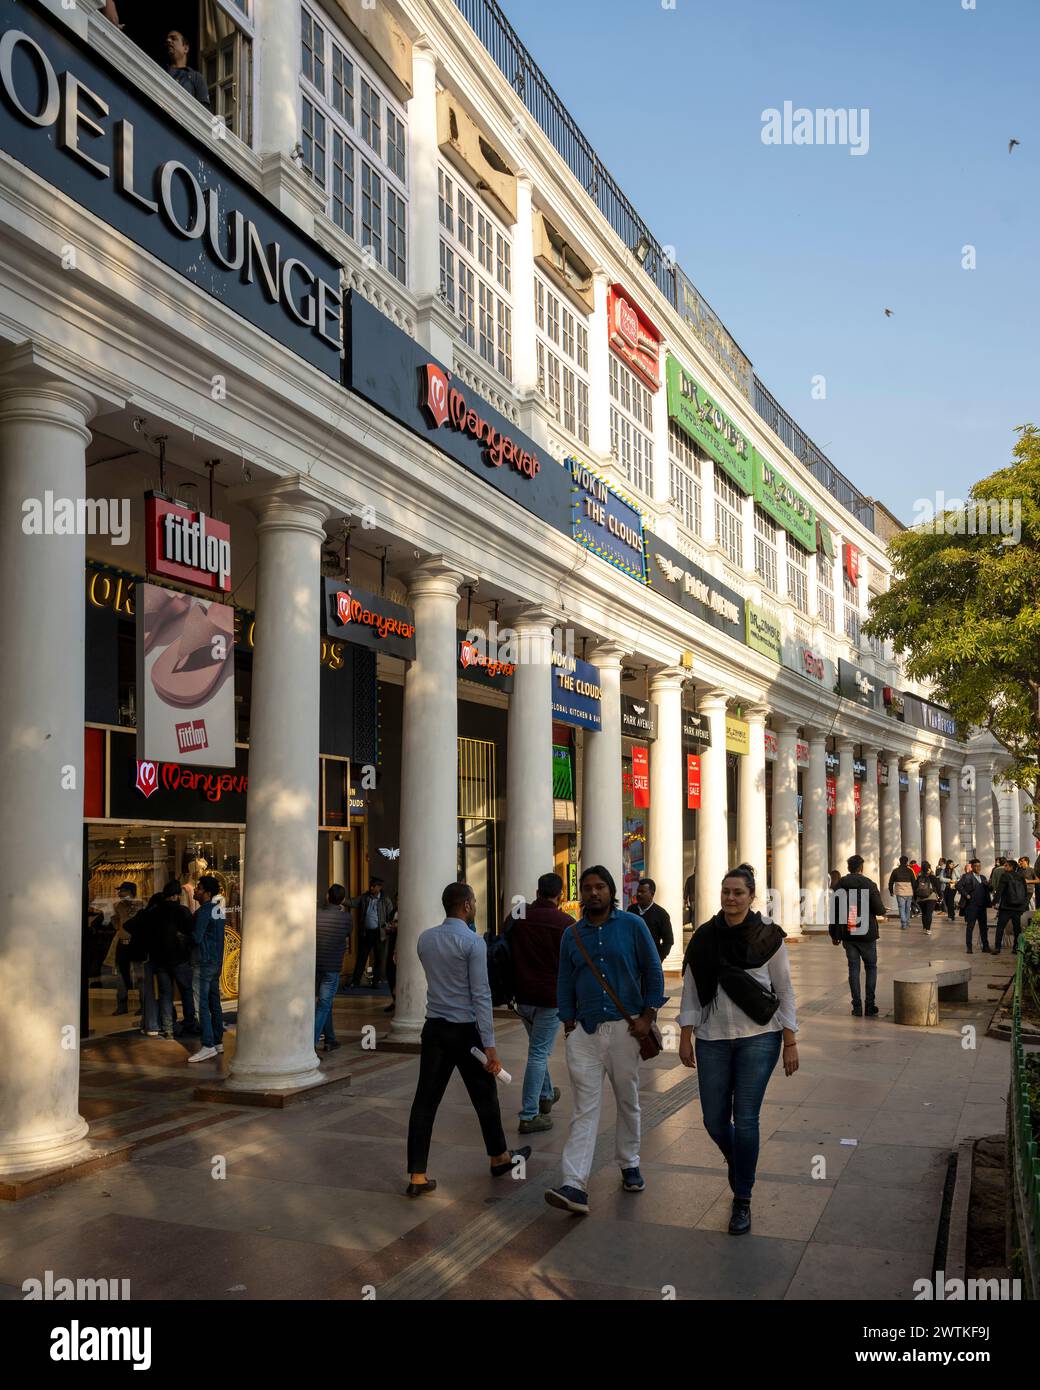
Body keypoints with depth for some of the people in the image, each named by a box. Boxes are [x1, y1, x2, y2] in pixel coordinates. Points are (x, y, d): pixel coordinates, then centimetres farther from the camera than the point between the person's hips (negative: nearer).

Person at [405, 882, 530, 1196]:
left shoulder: (425, 938, 5)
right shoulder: (473, 941, -14)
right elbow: (481, 995, -17)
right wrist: (490, 1045, -16)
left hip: (434, 1028, 5)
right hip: (466, 1029, -5)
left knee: (425, 1099, 3)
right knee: (484, 1096, 14)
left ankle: (417, 1176, 1)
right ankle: (499, 1157, 33)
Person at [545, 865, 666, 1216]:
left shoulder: (633, 926, 0)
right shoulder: (572, 934, 7)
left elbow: (653, 972, 2)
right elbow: (565, 983, 12)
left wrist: (647, 1015, -6)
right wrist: (568, 1023, 5)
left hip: (624, 1028, -1)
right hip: (584, 1030, 1)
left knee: (628, 1101, 13)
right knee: (585, 1108, -5)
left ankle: (629, 1165, 33)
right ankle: (574, 1186, -11)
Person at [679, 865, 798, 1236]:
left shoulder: (767, 937, -5)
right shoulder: (704, 937, 1)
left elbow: (785, 992, 0)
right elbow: (691, 989, 7)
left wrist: (790, 1043, -1)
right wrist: (685, 1036, 3)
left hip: (758, 1038, -3)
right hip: (712, 1039, 3)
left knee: (745, 1119, -5)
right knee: (714, 1121, 7)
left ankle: (743, 1200, 11)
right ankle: (737, 1163, 40)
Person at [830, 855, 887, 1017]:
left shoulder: (839, 885, 1)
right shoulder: (869, 884, -9)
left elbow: (833, 911, 2)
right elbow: (880, 910, -12)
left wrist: (834, 934, 9)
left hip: (847, 933, 2)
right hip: (867, 934, -2)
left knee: (853, 968, 8)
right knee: (871, 967, 10)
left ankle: (857, 1006, 5)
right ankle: (870, 1005, 6)